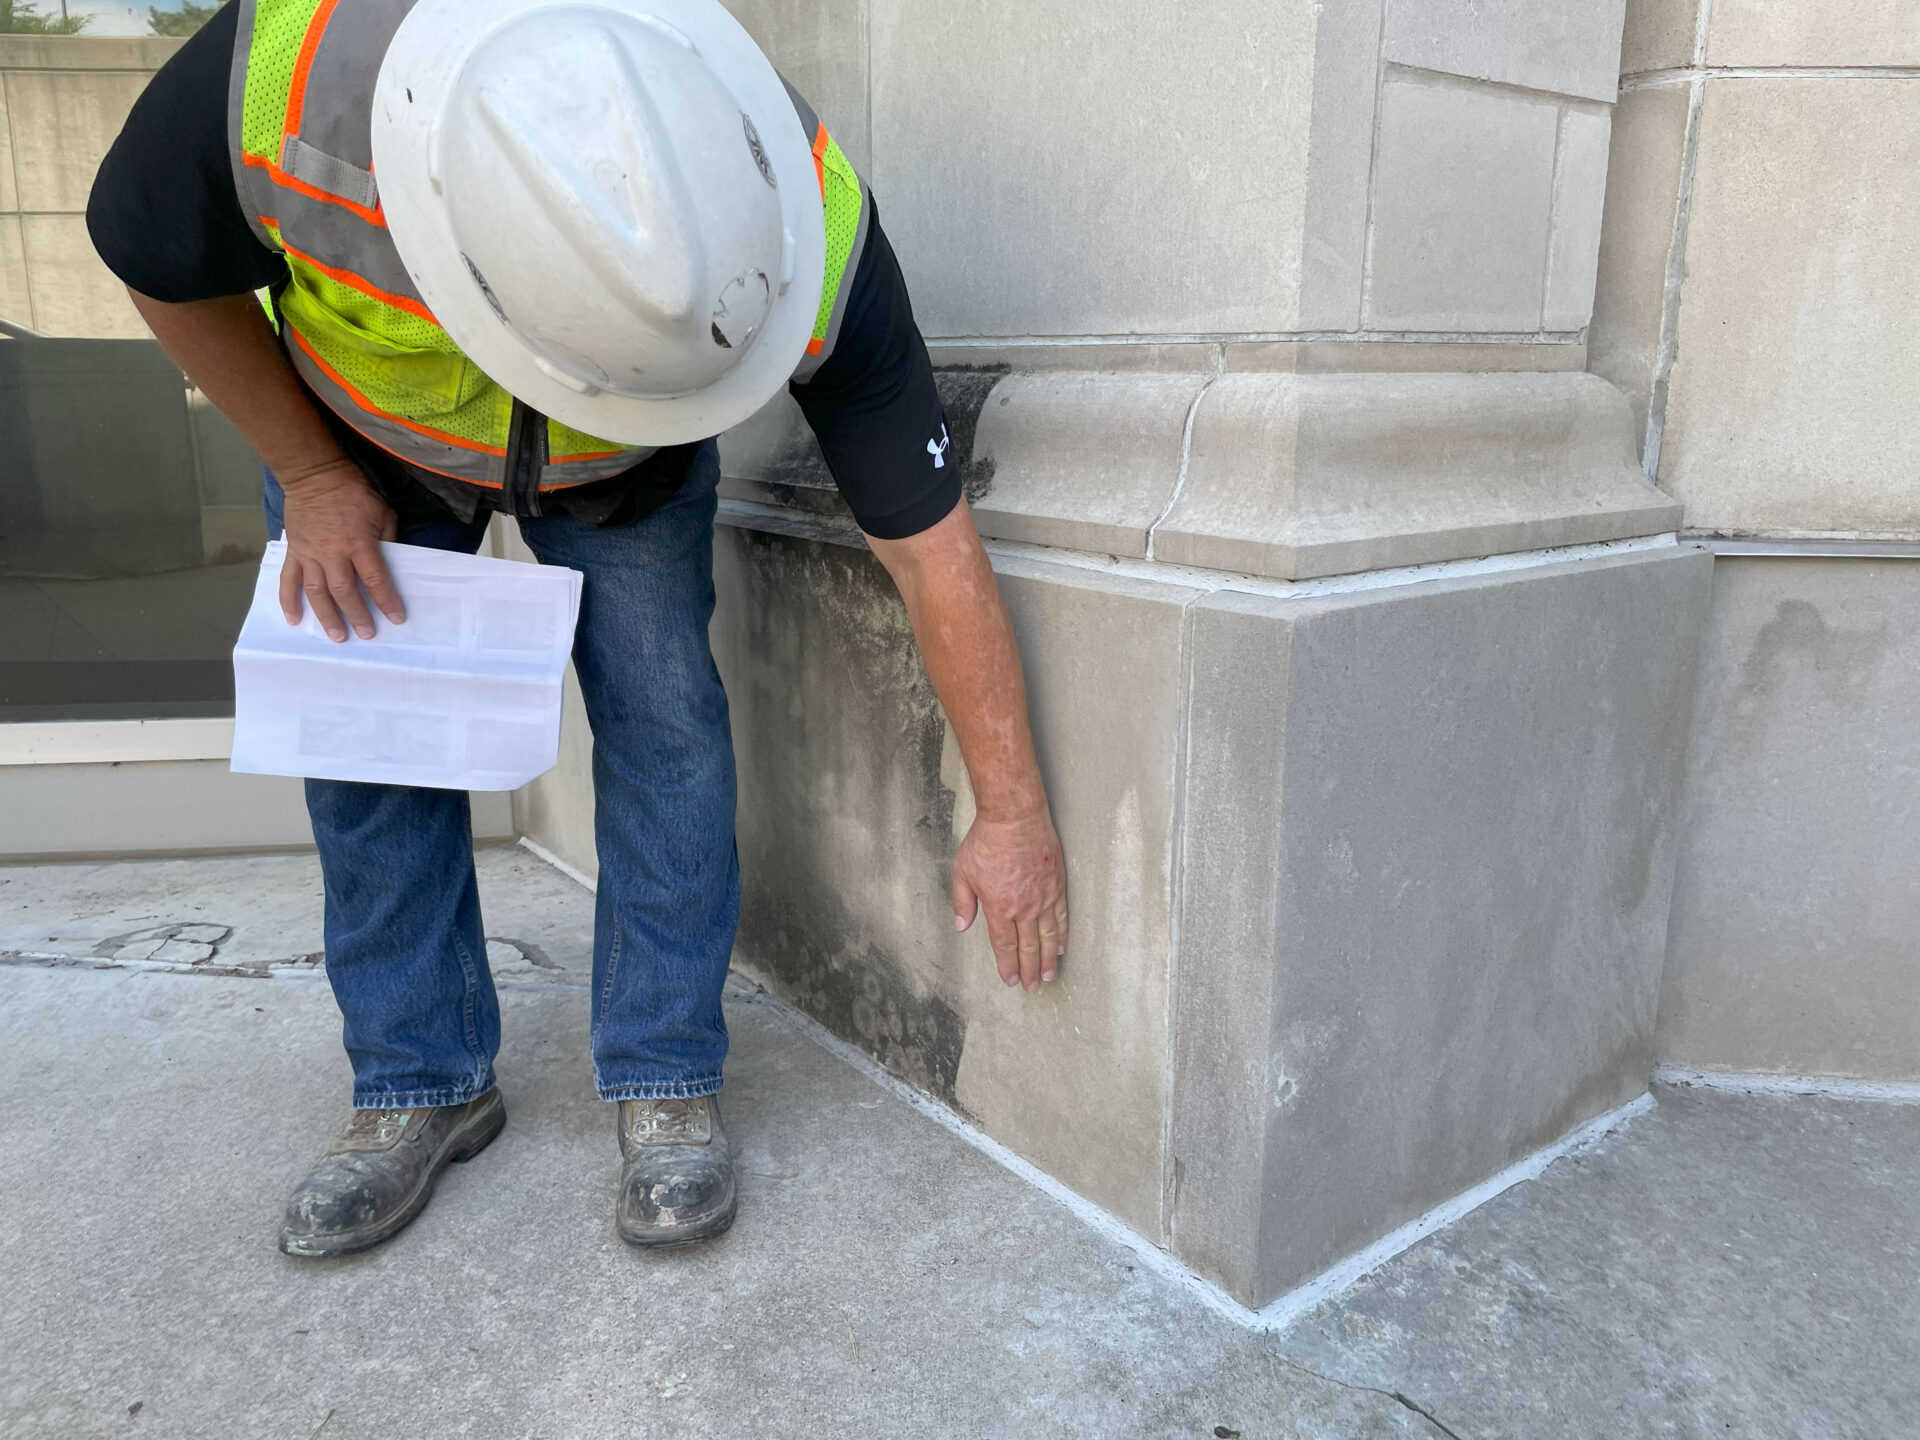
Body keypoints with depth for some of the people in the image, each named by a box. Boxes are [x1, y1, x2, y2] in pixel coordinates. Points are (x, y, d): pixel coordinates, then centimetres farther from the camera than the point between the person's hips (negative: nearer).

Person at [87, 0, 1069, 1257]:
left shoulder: (809, 230, -39)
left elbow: (931, 541, -31)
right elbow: (165, 272, -16)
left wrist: (1014, 814, -25)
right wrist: (309, 473, -11)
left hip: (628, 464, 0)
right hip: (361, 429, 1)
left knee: (663, 719, -13)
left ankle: (668, 1081, 4)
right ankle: (421, 1085, 13)